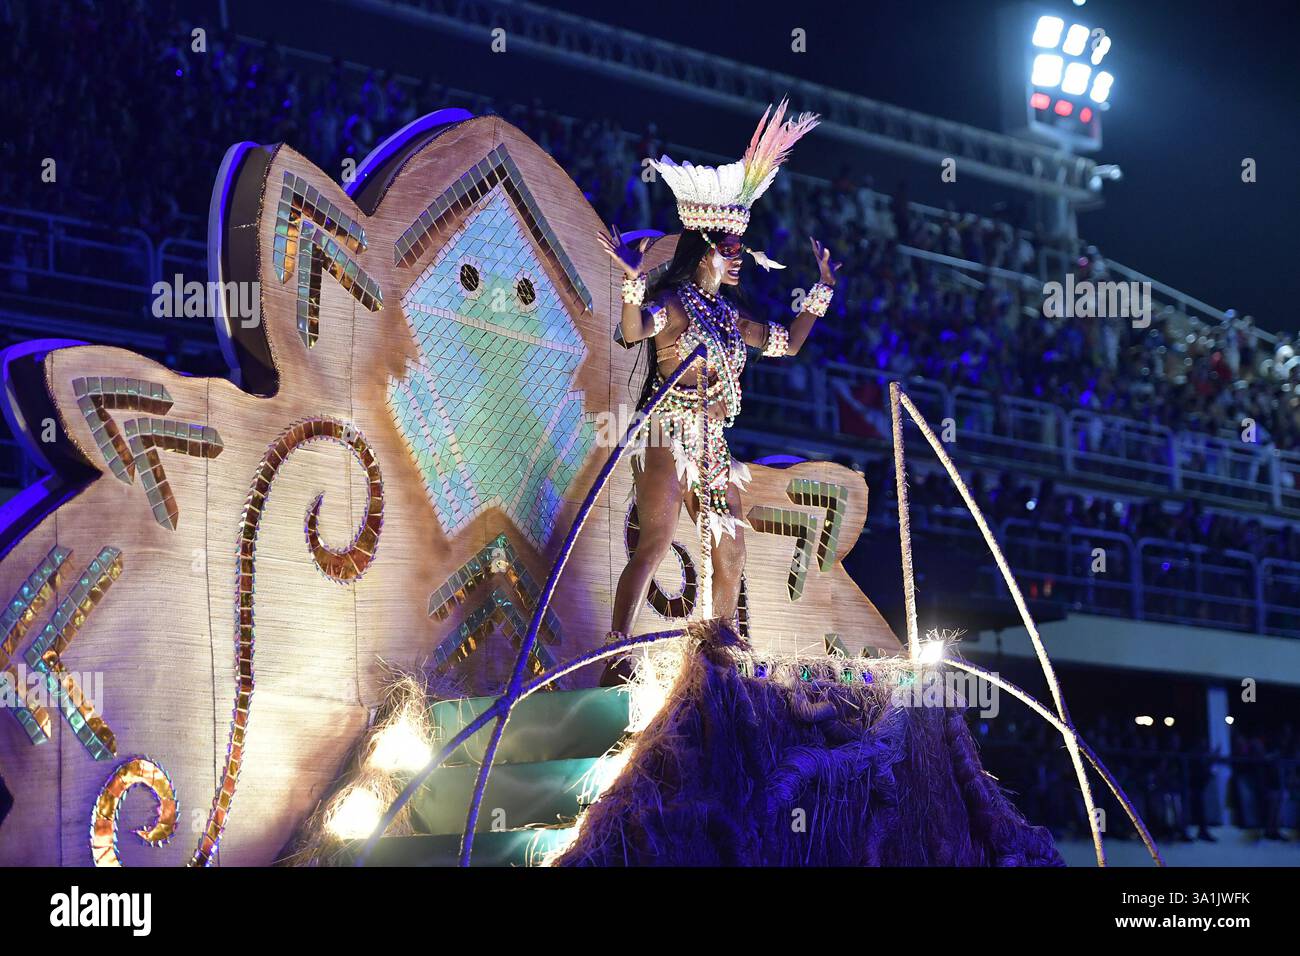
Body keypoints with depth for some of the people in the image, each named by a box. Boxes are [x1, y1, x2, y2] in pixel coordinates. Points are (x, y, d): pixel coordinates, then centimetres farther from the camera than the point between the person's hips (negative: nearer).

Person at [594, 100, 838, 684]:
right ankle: (615, 657, -24)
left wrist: (822, 289, 27)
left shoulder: (729, 317, 17)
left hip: (713, 447, 8)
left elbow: (787, 342, 28)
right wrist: (634, 279, -40)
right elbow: (632, 334, -25)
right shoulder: (671, 302, -5)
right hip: (669, 436, -8)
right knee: (654, 542, -20)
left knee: (729, 552, 10)